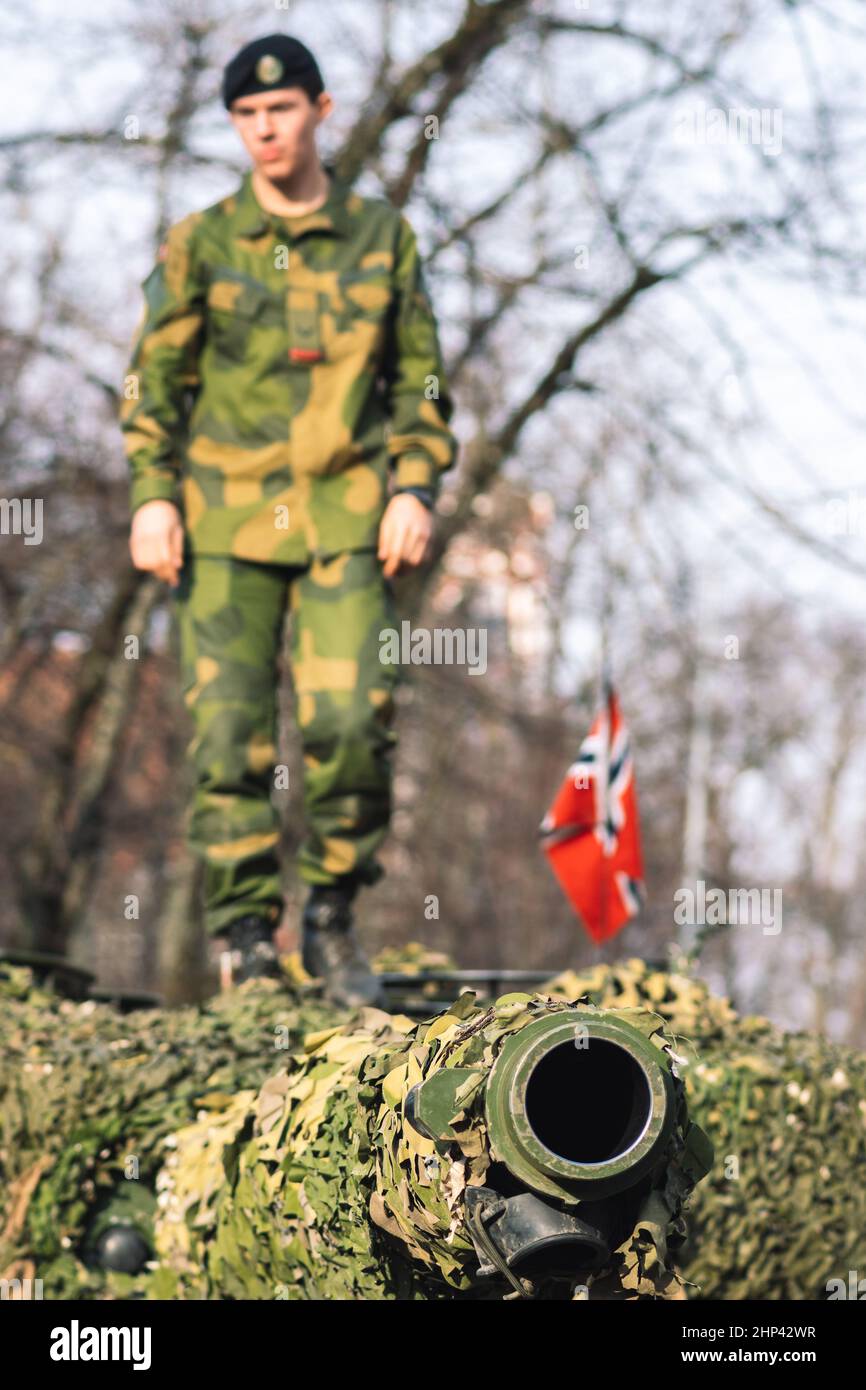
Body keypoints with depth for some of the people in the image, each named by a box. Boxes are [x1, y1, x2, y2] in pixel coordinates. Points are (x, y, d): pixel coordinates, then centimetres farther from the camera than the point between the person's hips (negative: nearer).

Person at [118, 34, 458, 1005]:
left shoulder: (382, 236, 10)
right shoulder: (199, 244, 8)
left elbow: (421, 379, 13)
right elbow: (153, 379, 8)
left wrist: (415, 488, 0)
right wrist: (150, 498, -3)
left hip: (347, 520, 0)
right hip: (226, 520, 0)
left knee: (350, 716, -12)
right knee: (229, 733, -3)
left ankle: (332, 915, 7)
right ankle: (246, 941, 6)